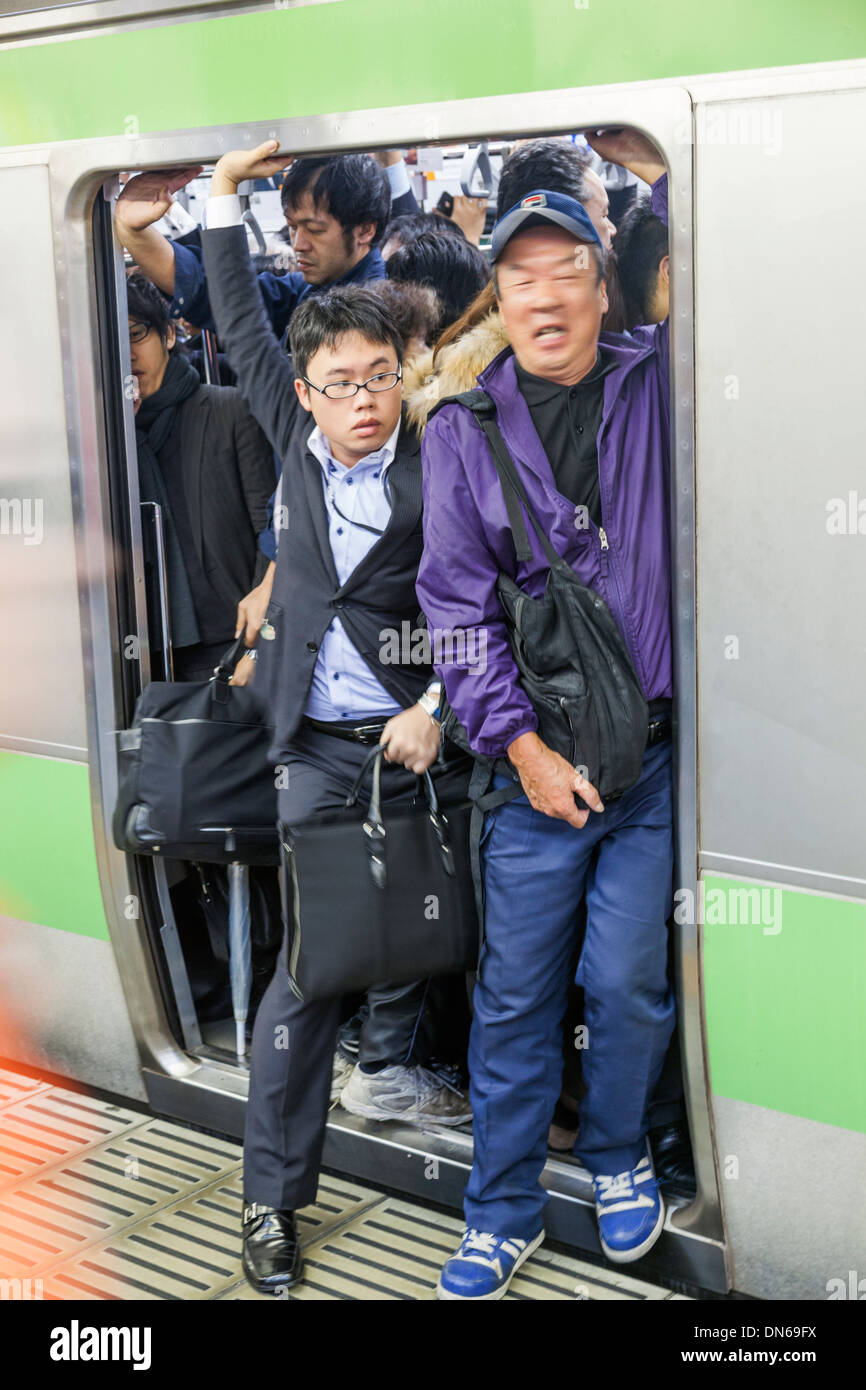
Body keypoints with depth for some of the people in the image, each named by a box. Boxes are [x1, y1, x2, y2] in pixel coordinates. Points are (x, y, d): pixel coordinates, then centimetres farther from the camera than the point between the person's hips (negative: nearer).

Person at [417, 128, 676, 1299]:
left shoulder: (655, 384, 5)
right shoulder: (462, 429, 3)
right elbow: (457, 599, -1)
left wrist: (659, 177, -5)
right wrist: (519, 741, -9)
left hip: (657, 752, 0)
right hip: (533, 758, 0)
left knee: (629, 981, 4)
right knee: (516, 992, 6)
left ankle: (620, 1160, 31)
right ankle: (503, 1212, 23)